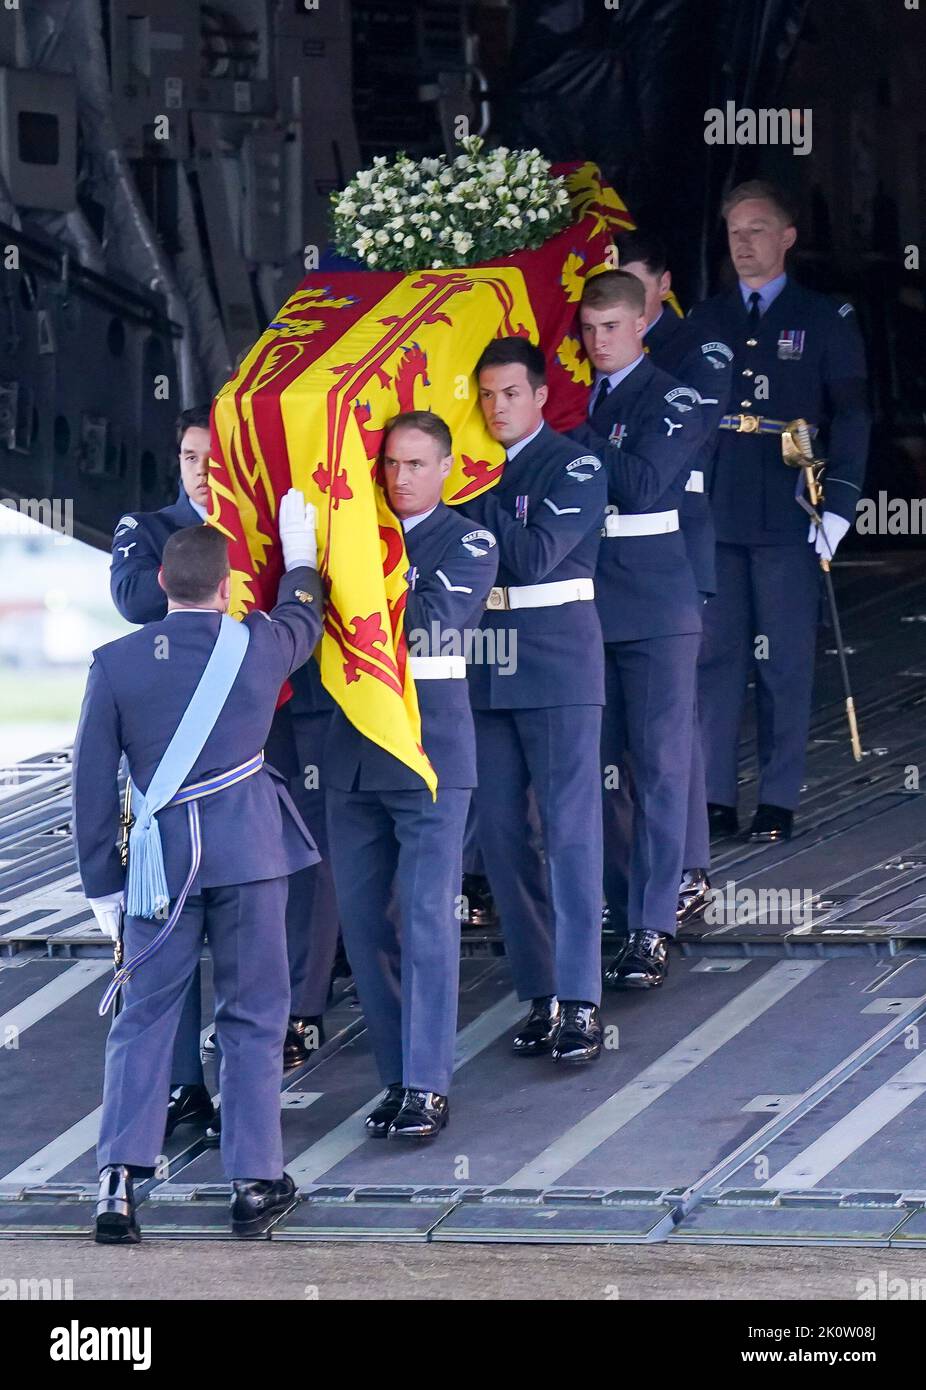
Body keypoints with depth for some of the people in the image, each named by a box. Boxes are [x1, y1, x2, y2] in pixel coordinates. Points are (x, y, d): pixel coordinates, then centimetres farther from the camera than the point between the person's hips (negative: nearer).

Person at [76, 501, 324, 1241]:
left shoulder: (115, 663, -1)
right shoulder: (258, 646, -1)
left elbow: (94, 784, 2)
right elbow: (303, 618, 24)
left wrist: (101, 882, 10)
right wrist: (301, 556, 43)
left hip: (161, 857, 1)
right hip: (249, 848, -1)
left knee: (144, 1019, 5)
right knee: (252, 1018, 7)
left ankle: (119, 1180, -5)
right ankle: (254, 1181, 6)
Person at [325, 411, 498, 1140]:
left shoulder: (469, 545, 0)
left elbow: (429, 618, -16)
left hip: (430, 752, -4)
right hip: (354, 752, 4)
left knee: (426, 920, -8)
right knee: (364, 922, 6)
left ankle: (428, 1087, -8)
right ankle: (397, 1075, 15)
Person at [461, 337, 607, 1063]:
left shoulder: (575, 469, -4)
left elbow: (536, 554, -15)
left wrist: (465, 511, -11)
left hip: (558, 663, -6)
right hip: (483, 669, 6)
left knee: (570, 830, -8)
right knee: (500, 834, 5)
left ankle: (580, 1003, -10)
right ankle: (540, 996, 12)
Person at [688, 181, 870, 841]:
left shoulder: (825, 320, 5)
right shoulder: (704, 321, 13)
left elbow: (851, 415, 2)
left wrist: (837, 505, -7)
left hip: (788, 520, -3)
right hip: (710, 518, 3)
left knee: (785, 662, 0)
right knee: (713, 657, 1)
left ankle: (780, 800, 5)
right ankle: (713, 797, 5)